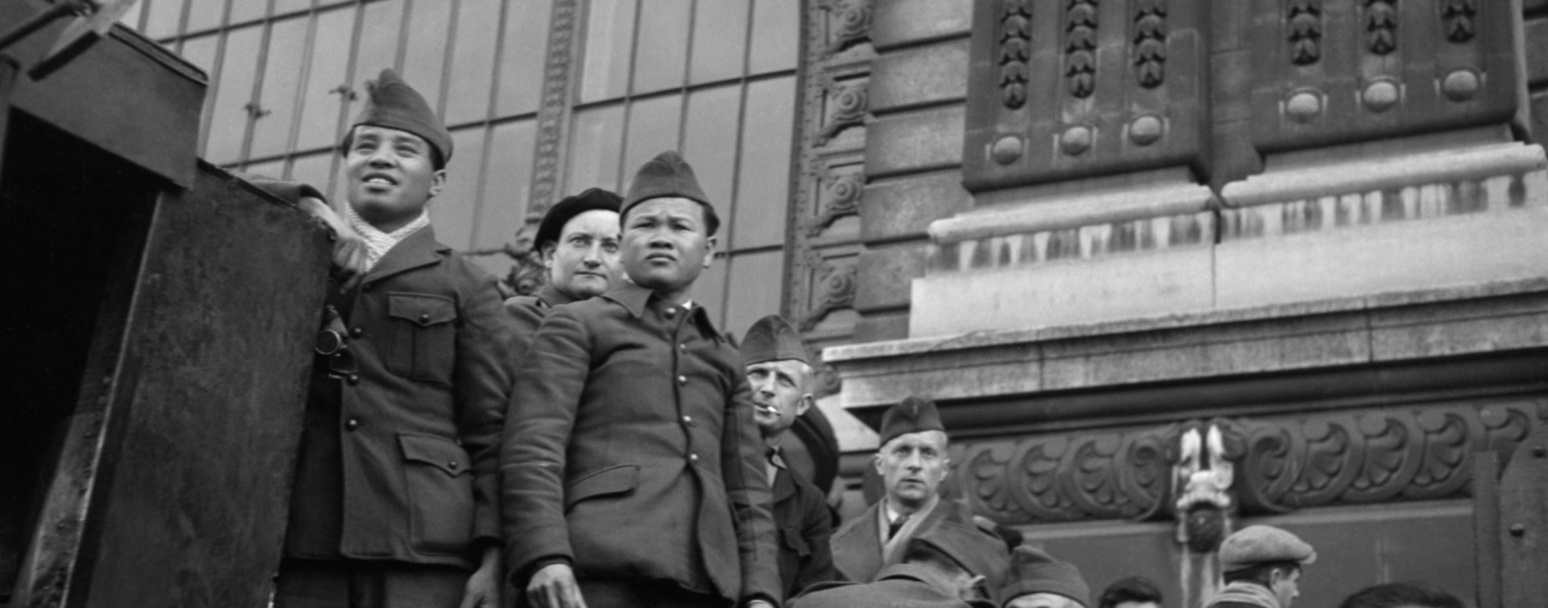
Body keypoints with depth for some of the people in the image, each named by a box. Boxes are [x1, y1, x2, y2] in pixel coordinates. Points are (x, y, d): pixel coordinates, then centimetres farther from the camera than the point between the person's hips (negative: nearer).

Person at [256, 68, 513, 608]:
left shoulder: (465, 288, 13)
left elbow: (492, 433, 6)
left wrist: (492, 553, -5)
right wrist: (304, 208, 4)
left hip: (422, 544, -2)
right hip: (302, 541, 2)